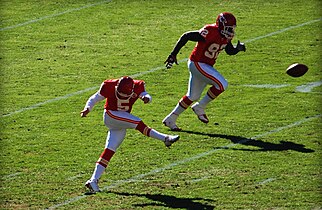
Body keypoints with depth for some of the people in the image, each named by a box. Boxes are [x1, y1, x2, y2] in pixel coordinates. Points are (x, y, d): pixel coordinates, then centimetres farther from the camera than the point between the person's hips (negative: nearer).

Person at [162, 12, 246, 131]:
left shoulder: (225, 36, -1)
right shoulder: (210, 32, -26)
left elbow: (230, 51, 15)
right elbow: (185, 37, -24)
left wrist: (238, 48, -9)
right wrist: (173, 54, -21)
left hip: (206, 66, 9)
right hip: (197, 64, -9)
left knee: (192, 96, 18)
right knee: (222, 84, -18)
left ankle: (170, 119, 29)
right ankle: (199, 107, -2)